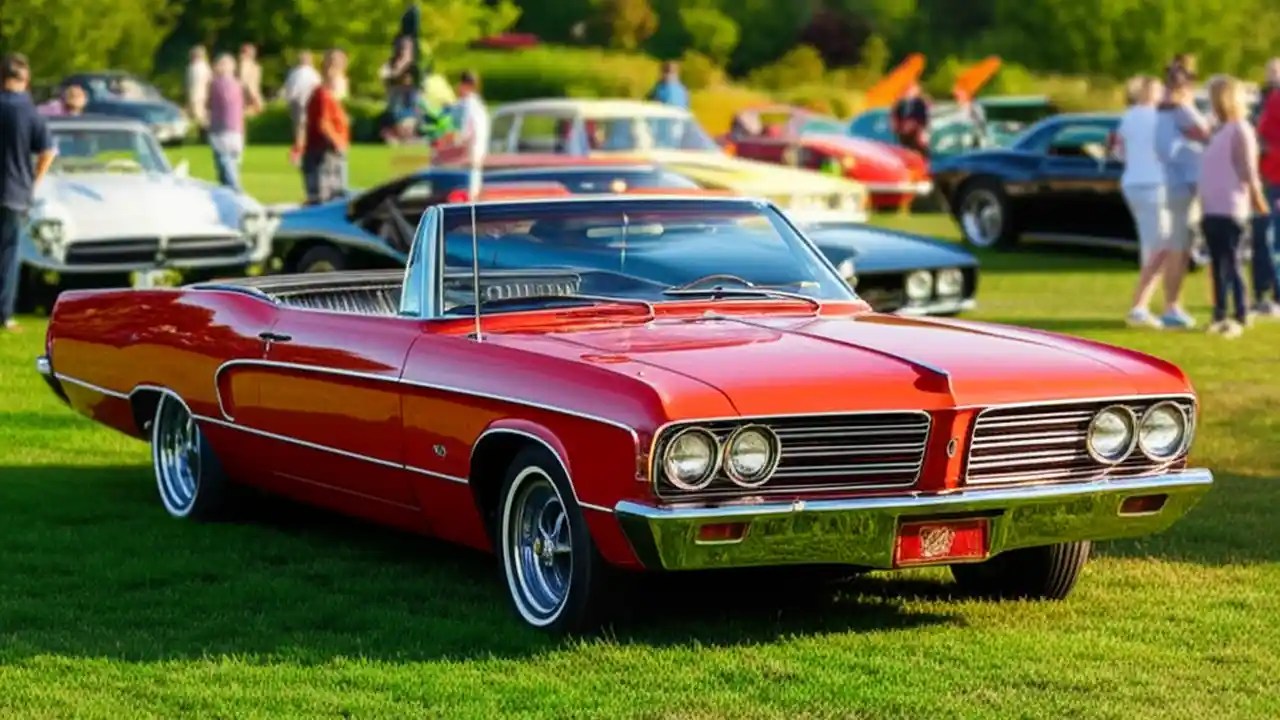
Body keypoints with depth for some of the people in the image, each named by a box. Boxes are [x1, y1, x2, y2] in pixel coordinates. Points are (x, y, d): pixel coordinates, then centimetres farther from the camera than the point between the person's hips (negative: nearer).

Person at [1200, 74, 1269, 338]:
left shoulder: (1240, 130, -10)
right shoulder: (1220, 130, 16)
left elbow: (1248, 169, -14)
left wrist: (1257, 200, -15)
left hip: (1230, 209, -8)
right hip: (1212, 208, 8)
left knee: (1231, 263, -7)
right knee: (1217, 264, 10)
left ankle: (1240, 318, -4)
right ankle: (1220, 316, 15)